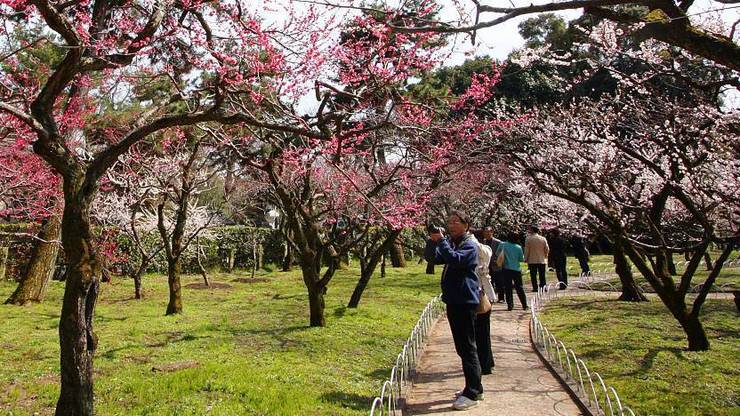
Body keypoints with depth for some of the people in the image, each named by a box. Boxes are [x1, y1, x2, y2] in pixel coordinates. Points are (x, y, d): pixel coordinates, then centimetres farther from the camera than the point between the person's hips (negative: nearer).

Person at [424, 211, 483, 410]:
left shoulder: (469, 245, -9)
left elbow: (456, 259, -26)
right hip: (453, 300, 9)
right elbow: (431, 257, 7)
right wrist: (432, 241, -8)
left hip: (466, 302, -9)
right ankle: (474, 388, 27)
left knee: (467, 347, -5)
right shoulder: (450, 243, 15)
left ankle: (472, 393, 2)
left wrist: (441, 241, -23)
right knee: (461, 347, 15)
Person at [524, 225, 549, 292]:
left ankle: (535, 288, -1)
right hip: (542, 260, 2)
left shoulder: (529, 239, -7)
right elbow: (547, 249, 5)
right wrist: (545, 256, 21)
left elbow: (526, 250, -5)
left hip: (532, 260, -2)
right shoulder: (543, 239, 1)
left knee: (533, 275, 3)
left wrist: (525, 259, 4)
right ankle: (543, 287, 7)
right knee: (542, 276, 9)